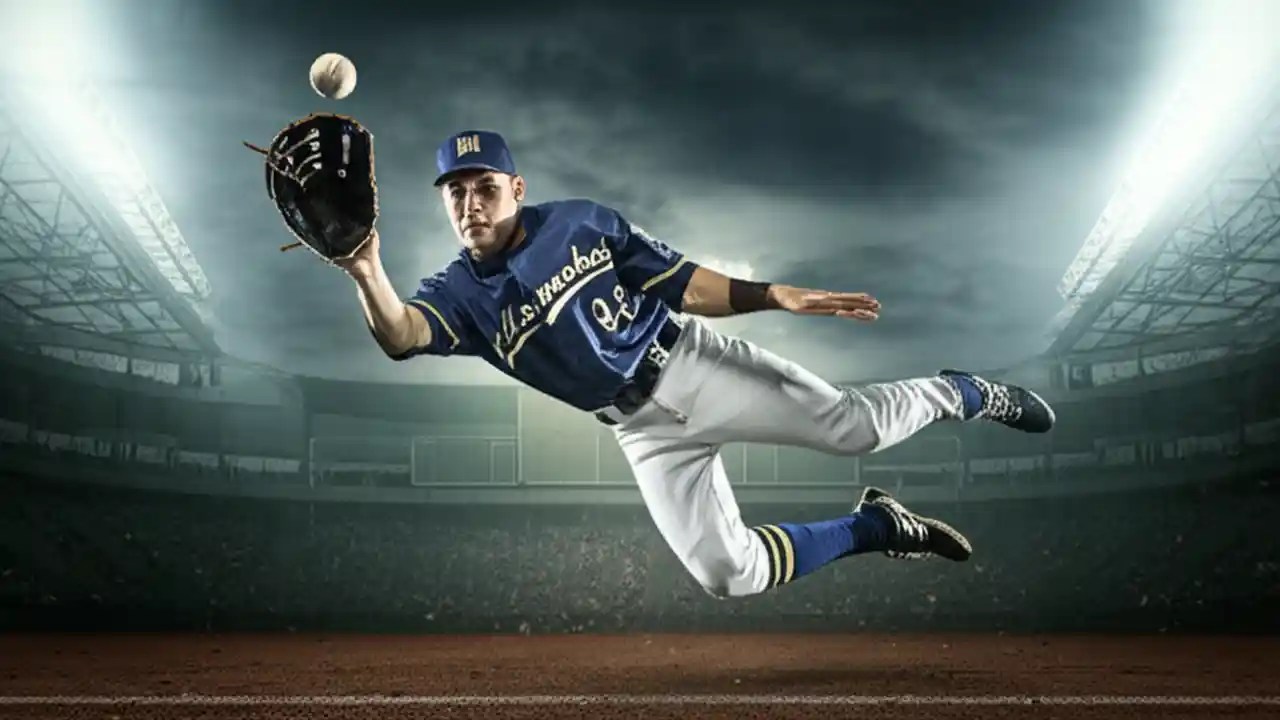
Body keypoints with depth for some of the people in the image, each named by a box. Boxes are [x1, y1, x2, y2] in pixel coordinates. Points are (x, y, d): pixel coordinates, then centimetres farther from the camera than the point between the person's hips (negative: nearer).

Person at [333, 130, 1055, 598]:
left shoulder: (582, 222, -4)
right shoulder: (459, 293, -6)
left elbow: (685, 284, 1)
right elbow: (401, 335, -29)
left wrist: (774, 295, -11)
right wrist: (369, 274, -50)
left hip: (690, 360, -1)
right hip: (645, 430, 1)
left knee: (853, 425, -15)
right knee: (728, 574, -12)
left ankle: (968, 395, 16)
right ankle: (874, 526, 10)